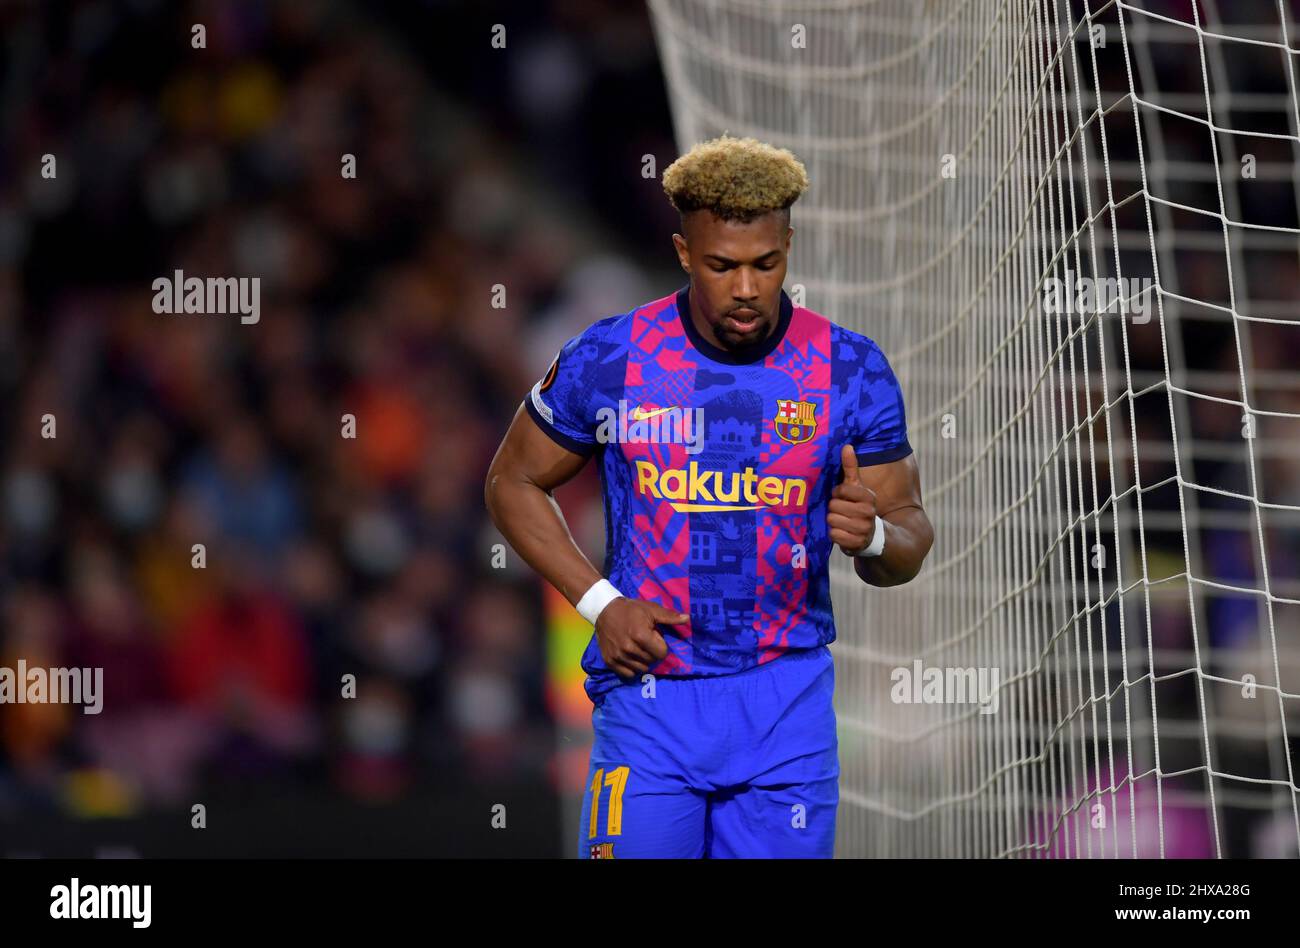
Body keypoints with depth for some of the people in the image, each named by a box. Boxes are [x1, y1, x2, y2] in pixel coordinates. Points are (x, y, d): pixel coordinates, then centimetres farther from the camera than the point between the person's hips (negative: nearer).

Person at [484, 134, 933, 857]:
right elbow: (514, 481, 9)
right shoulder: (610, 359, -4)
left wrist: (873, 536, -21)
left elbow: (910, 535, 5)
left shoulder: (849, 371, -1)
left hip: (787, 695, 1)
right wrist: (600, 603, -4)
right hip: (649, 697, -1)